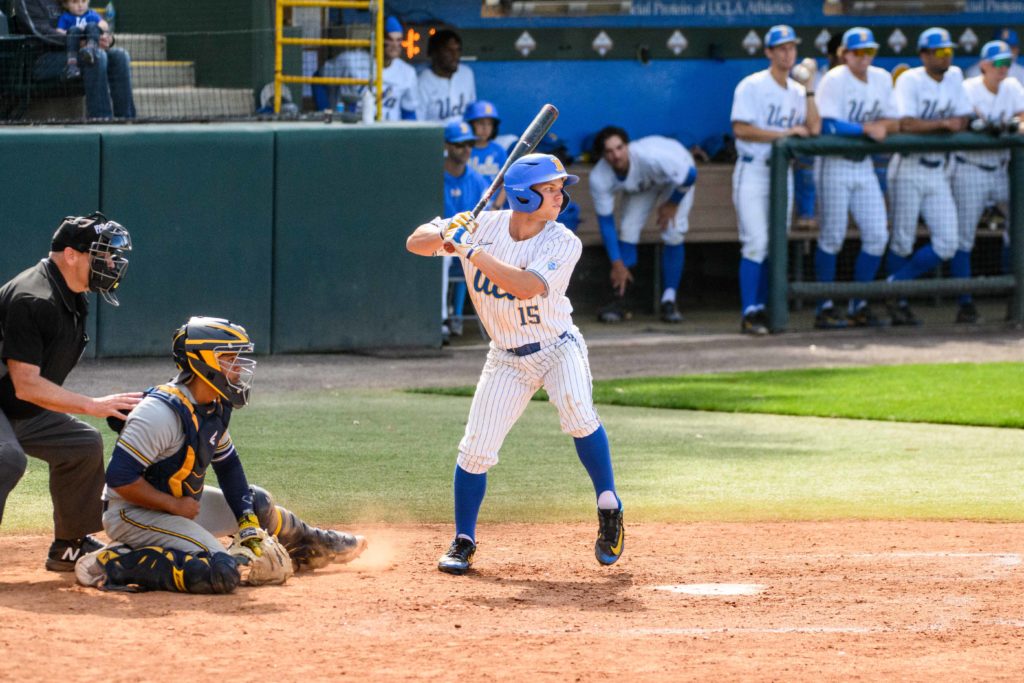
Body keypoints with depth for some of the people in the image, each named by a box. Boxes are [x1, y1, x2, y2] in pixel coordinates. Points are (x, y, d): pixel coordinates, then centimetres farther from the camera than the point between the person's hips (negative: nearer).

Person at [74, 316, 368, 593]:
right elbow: (120, 478, -28)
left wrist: (247, 523, 8)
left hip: (180, 505, 10)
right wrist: (176, 505, -19)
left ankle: (310, 546, 50)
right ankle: (114, 564, -25)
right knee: (222, 573, -29)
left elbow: (228, 465, 16)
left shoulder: (217, 407, 2)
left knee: (258, 503, 23)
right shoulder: (162, 412, -27)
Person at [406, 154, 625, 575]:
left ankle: (609, 510, -12)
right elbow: (416, 244, -10)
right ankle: (463, 542, 12)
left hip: (558, 347, -2)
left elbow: (526, 287, -33)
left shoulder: (564, 243, -17)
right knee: (476, 449, -5)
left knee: (578, 417, -29)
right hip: (507, 359, 2)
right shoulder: (482, 226, -11)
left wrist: (471, 250, -35)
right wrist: (446, 233, -33)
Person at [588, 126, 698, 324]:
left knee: (674, 235, -15)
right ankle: (619, 302, -5)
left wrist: (672, 204, -18)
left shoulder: (650, 156, -46)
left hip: (677, 173, -3)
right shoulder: (599, 179, -33)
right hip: (641, 184, 3)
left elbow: (689, 175, -31)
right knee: (628, 231, -13)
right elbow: (605, 222, -23)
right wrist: (617, 263, -24)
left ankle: (669, 301, -4)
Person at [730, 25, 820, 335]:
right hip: (753, 172, -6)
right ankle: (749, 313, -12)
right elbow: (741, 129, -16)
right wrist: (784, 133, -20)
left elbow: (813, 129, 0)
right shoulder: (752, 86, -7)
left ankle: (760, 309, 12)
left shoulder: (797, 92, 12)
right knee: (756, 243, -13)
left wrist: (810, 89, -2)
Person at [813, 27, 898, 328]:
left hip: (864, 165, 6)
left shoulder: (881, 79, 9)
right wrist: (866, 128, -23)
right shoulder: (834, 80, -11)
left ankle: (858, 306, 13)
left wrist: (882, 126, -12)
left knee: (877, 236, 2)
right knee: (832, 237, -4)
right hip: (835, 165, -6)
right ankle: (825, 308, 3)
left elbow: (893, 123, 10)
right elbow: (827, 125, -21)